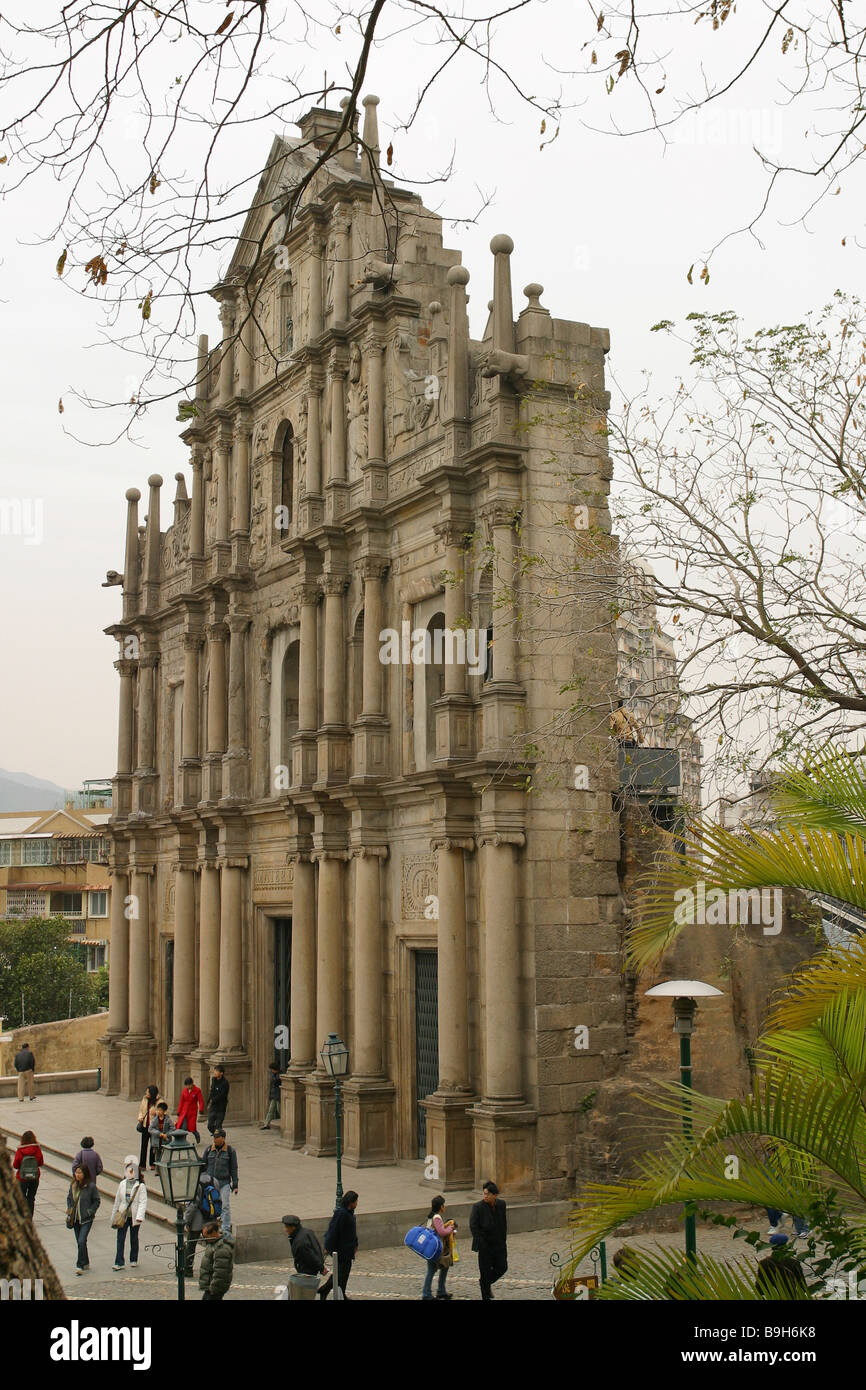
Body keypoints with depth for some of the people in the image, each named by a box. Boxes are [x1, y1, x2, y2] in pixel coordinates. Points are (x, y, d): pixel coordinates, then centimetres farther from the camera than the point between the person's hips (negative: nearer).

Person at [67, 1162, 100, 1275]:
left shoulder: (91, 1186, -12)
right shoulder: (73, 1185, 2)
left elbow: (97, 1200, -3)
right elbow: (69, 1198, 17)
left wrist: (90, 1211, -11)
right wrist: (69, 1210, 5)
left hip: (86, 1219, -6)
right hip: (75, 1218, 6)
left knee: (81, 1241, -15)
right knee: (79, 1242, 13)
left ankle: (80, 1265, -7)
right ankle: (86, 1263, 29)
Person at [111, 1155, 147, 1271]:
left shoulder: (140, 1186, -8)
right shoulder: (122, 1184, 5)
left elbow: (143, 1202, -11)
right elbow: (117, 1200, 13)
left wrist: (139, 1217, -21)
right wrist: (114, 1216, 16)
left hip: (134, 1216, -3)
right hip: (122, 1215, 3)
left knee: (134, 1239, 10)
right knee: (120, 1239, -3)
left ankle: (133, 1260, 25)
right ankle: (119, 1263, -1)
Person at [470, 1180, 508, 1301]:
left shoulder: (501, 1204, -2)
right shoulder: (478, 1207, -15)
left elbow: (504, 1223, 10)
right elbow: (473, 1226, -16)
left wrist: (504, 1239, 9)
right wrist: (480, 1243, -19)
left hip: (499, 1244, 4)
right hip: (485, 1245, -4)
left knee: (502, 1267, 6)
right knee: (485, 1271, 3)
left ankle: (487, 1282, 34)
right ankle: (486, 1297, 18)